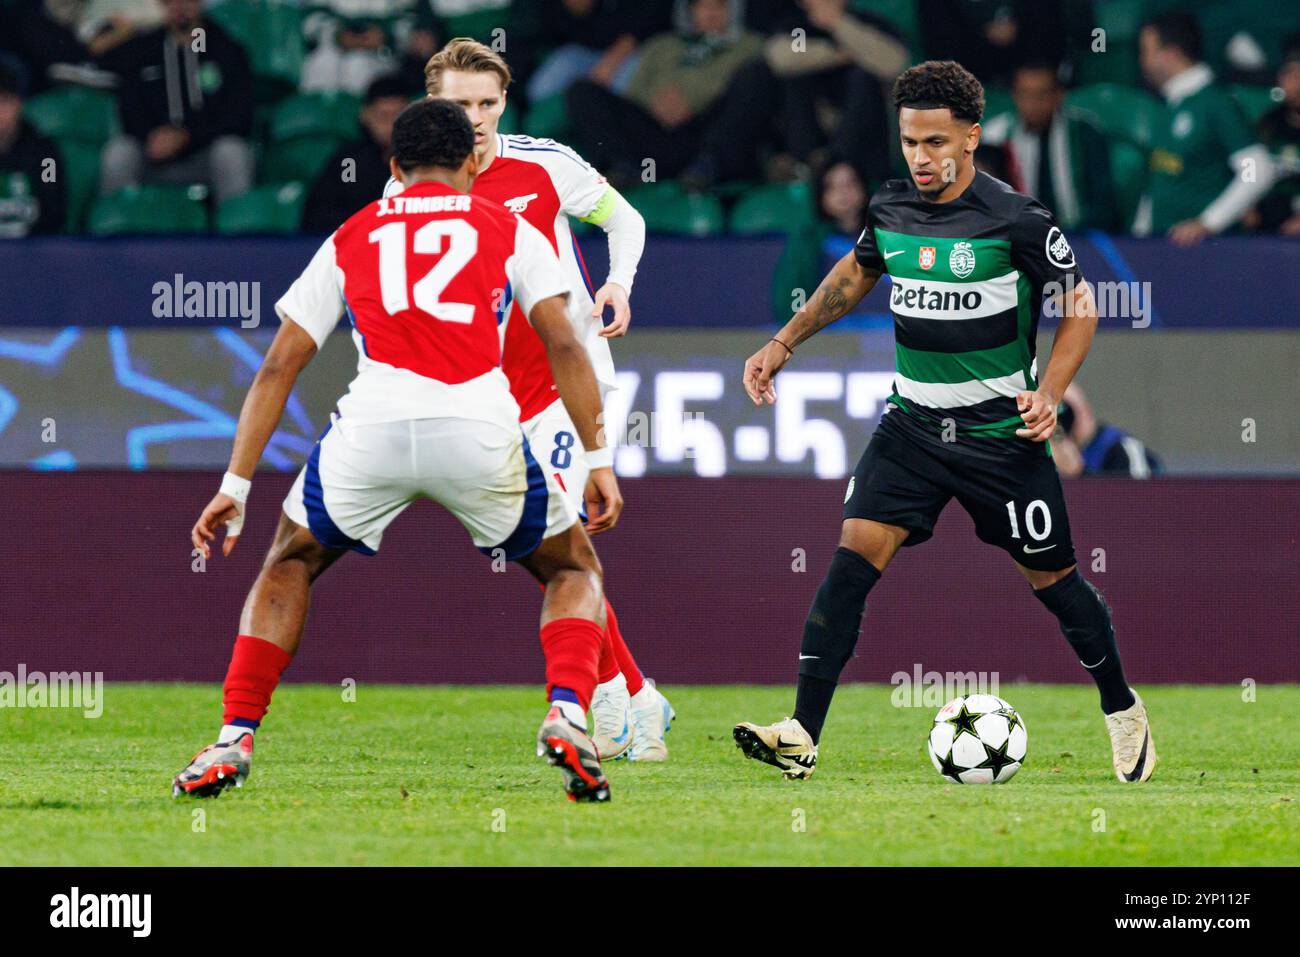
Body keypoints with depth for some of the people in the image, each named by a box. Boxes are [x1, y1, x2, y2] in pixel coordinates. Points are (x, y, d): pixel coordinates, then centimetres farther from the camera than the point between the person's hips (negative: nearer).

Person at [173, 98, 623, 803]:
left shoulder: (349, 238, 24)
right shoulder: (511, 231, 20)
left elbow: (278, 367, 20)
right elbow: (564, 347, 7)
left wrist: (236, 485, 21)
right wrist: (598, 460, 8)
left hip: (373, 427, 1)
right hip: (479, 429, -1)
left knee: (290, 565, 28)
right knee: (574, 570, 22)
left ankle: (235, 739, 14)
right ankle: (566, 713, -4)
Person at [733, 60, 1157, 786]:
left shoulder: (1015, 219, -14)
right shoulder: (890, 210, 0)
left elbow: (1080, 305, -5)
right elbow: (855, 275, 22)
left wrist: (1049, 393, -17)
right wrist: (785, 344, 18)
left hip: (1000, 431, -4)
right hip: (914, 425, 4)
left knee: (1050, 576, 6)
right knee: (855, 554, -12)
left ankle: (1122, 708, 31)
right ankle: (803, 736, -17)